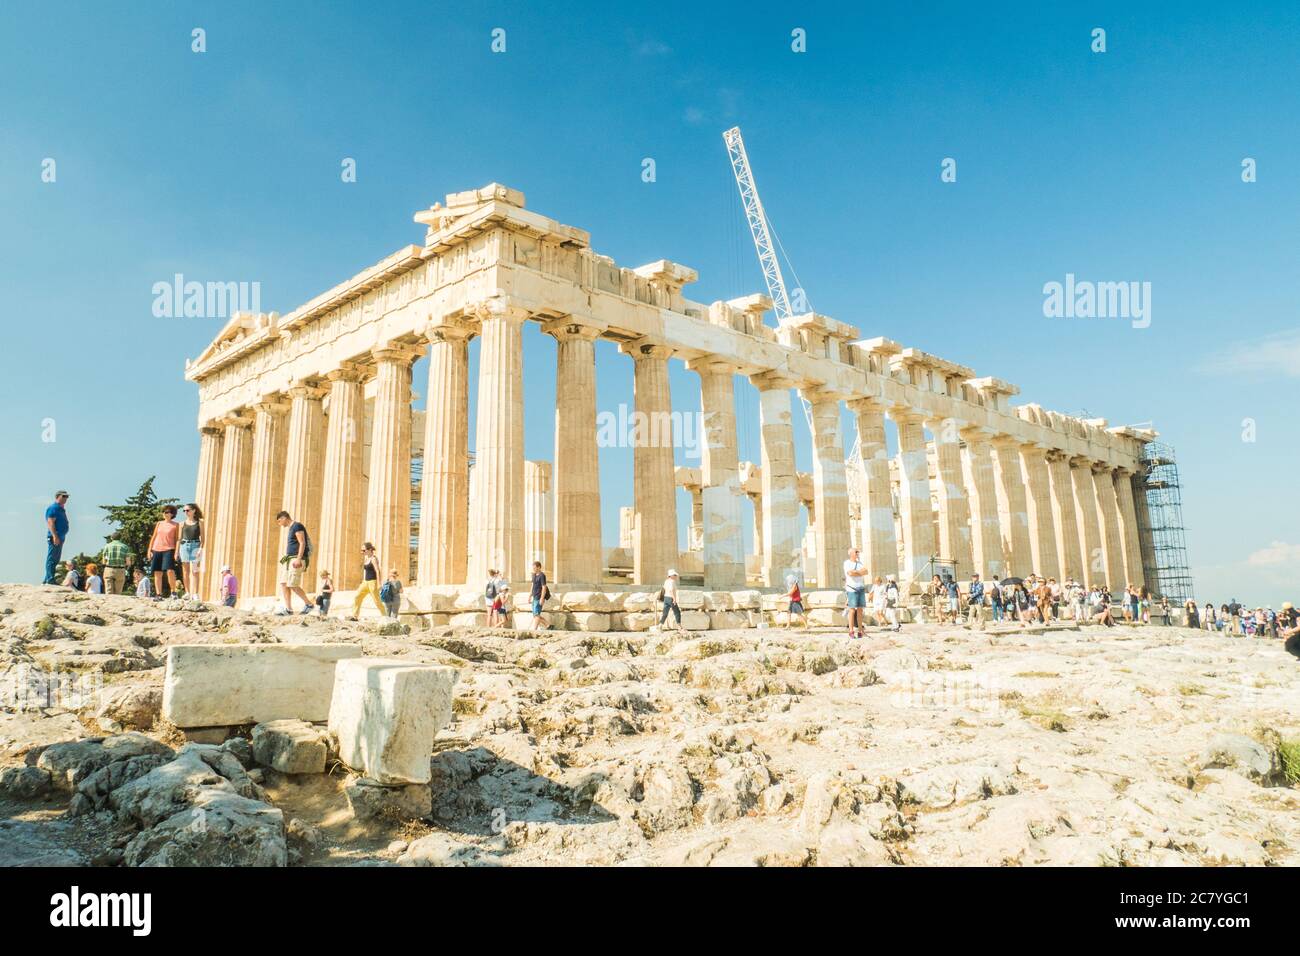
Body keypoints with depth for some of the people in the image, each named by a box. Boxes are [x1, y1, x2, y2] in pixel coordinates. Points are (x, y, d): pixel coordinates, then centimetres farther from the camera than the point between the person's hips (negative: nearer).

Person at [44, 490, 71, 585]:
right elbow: (50, 522, -18)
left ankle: (47, 580, 18)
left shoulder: (62, 509, 21)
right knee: (52, 559, -10)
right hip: (54, 538, -10)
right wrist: (55, 536, -25)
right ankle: (50, 579, -11)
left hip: (60, 538, 10)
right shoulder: (53, 508, -9)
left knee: (56, 560, 12)